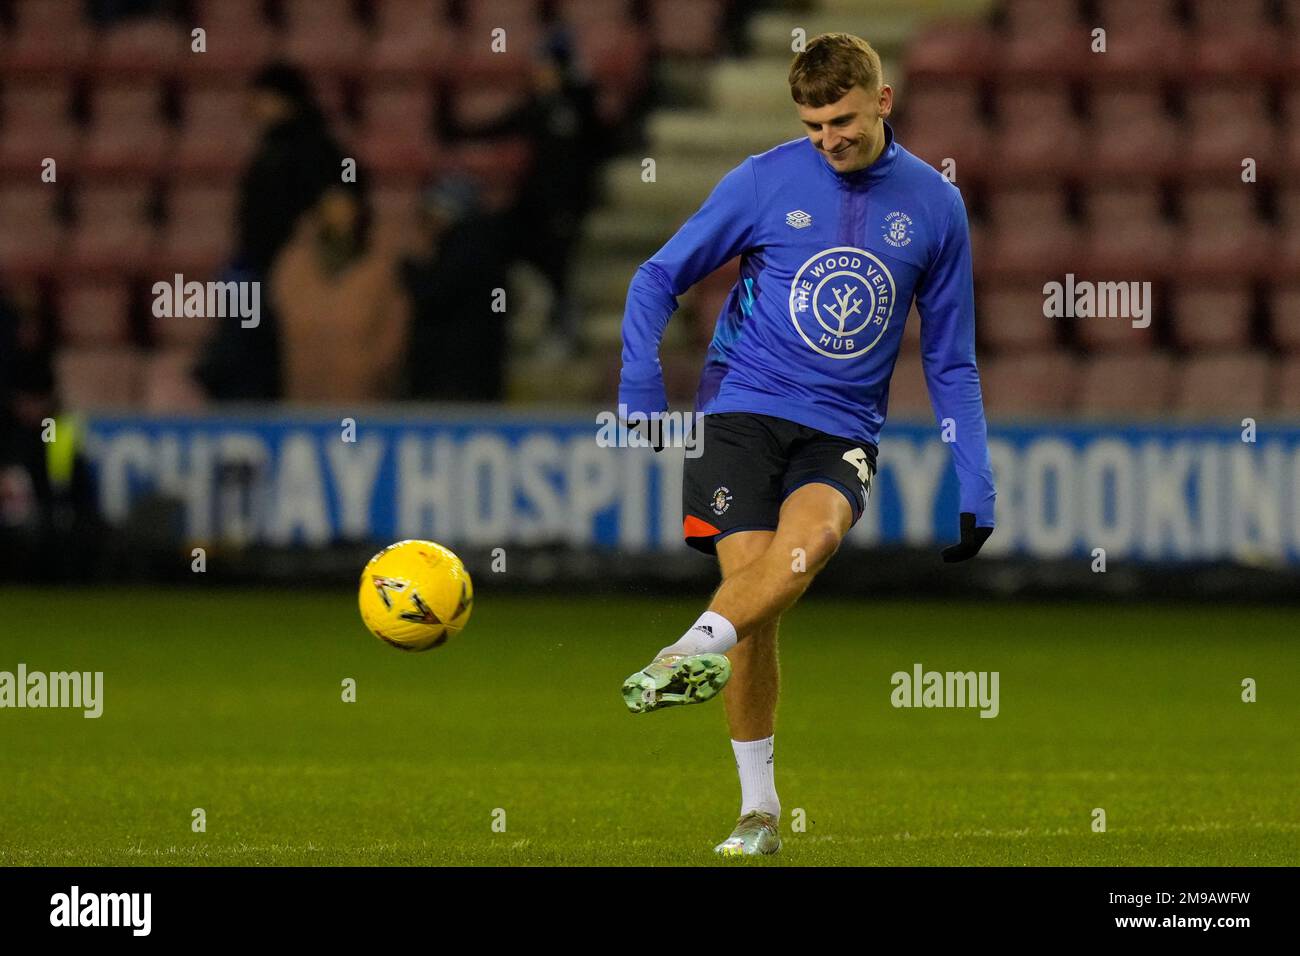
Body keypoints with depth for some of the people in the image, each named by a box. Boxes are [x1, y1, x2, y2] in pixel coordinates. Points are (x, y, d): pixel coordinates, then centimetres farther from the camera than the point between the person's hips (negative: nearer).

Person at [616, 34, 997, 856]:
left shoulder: (934, 205, 6)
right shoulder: (766, 182, 1)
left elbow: (951, 361, 14)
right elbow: (658, 279, 8)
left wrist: (977, 487, 9)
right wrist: (641, 395, -6)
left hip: (843, 432, 1)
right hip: (743, 408, -1)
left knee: (812, 534, -32)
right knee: (753, 575, -14)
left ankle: (697, 648, -50)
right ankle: (758, 810, -3)